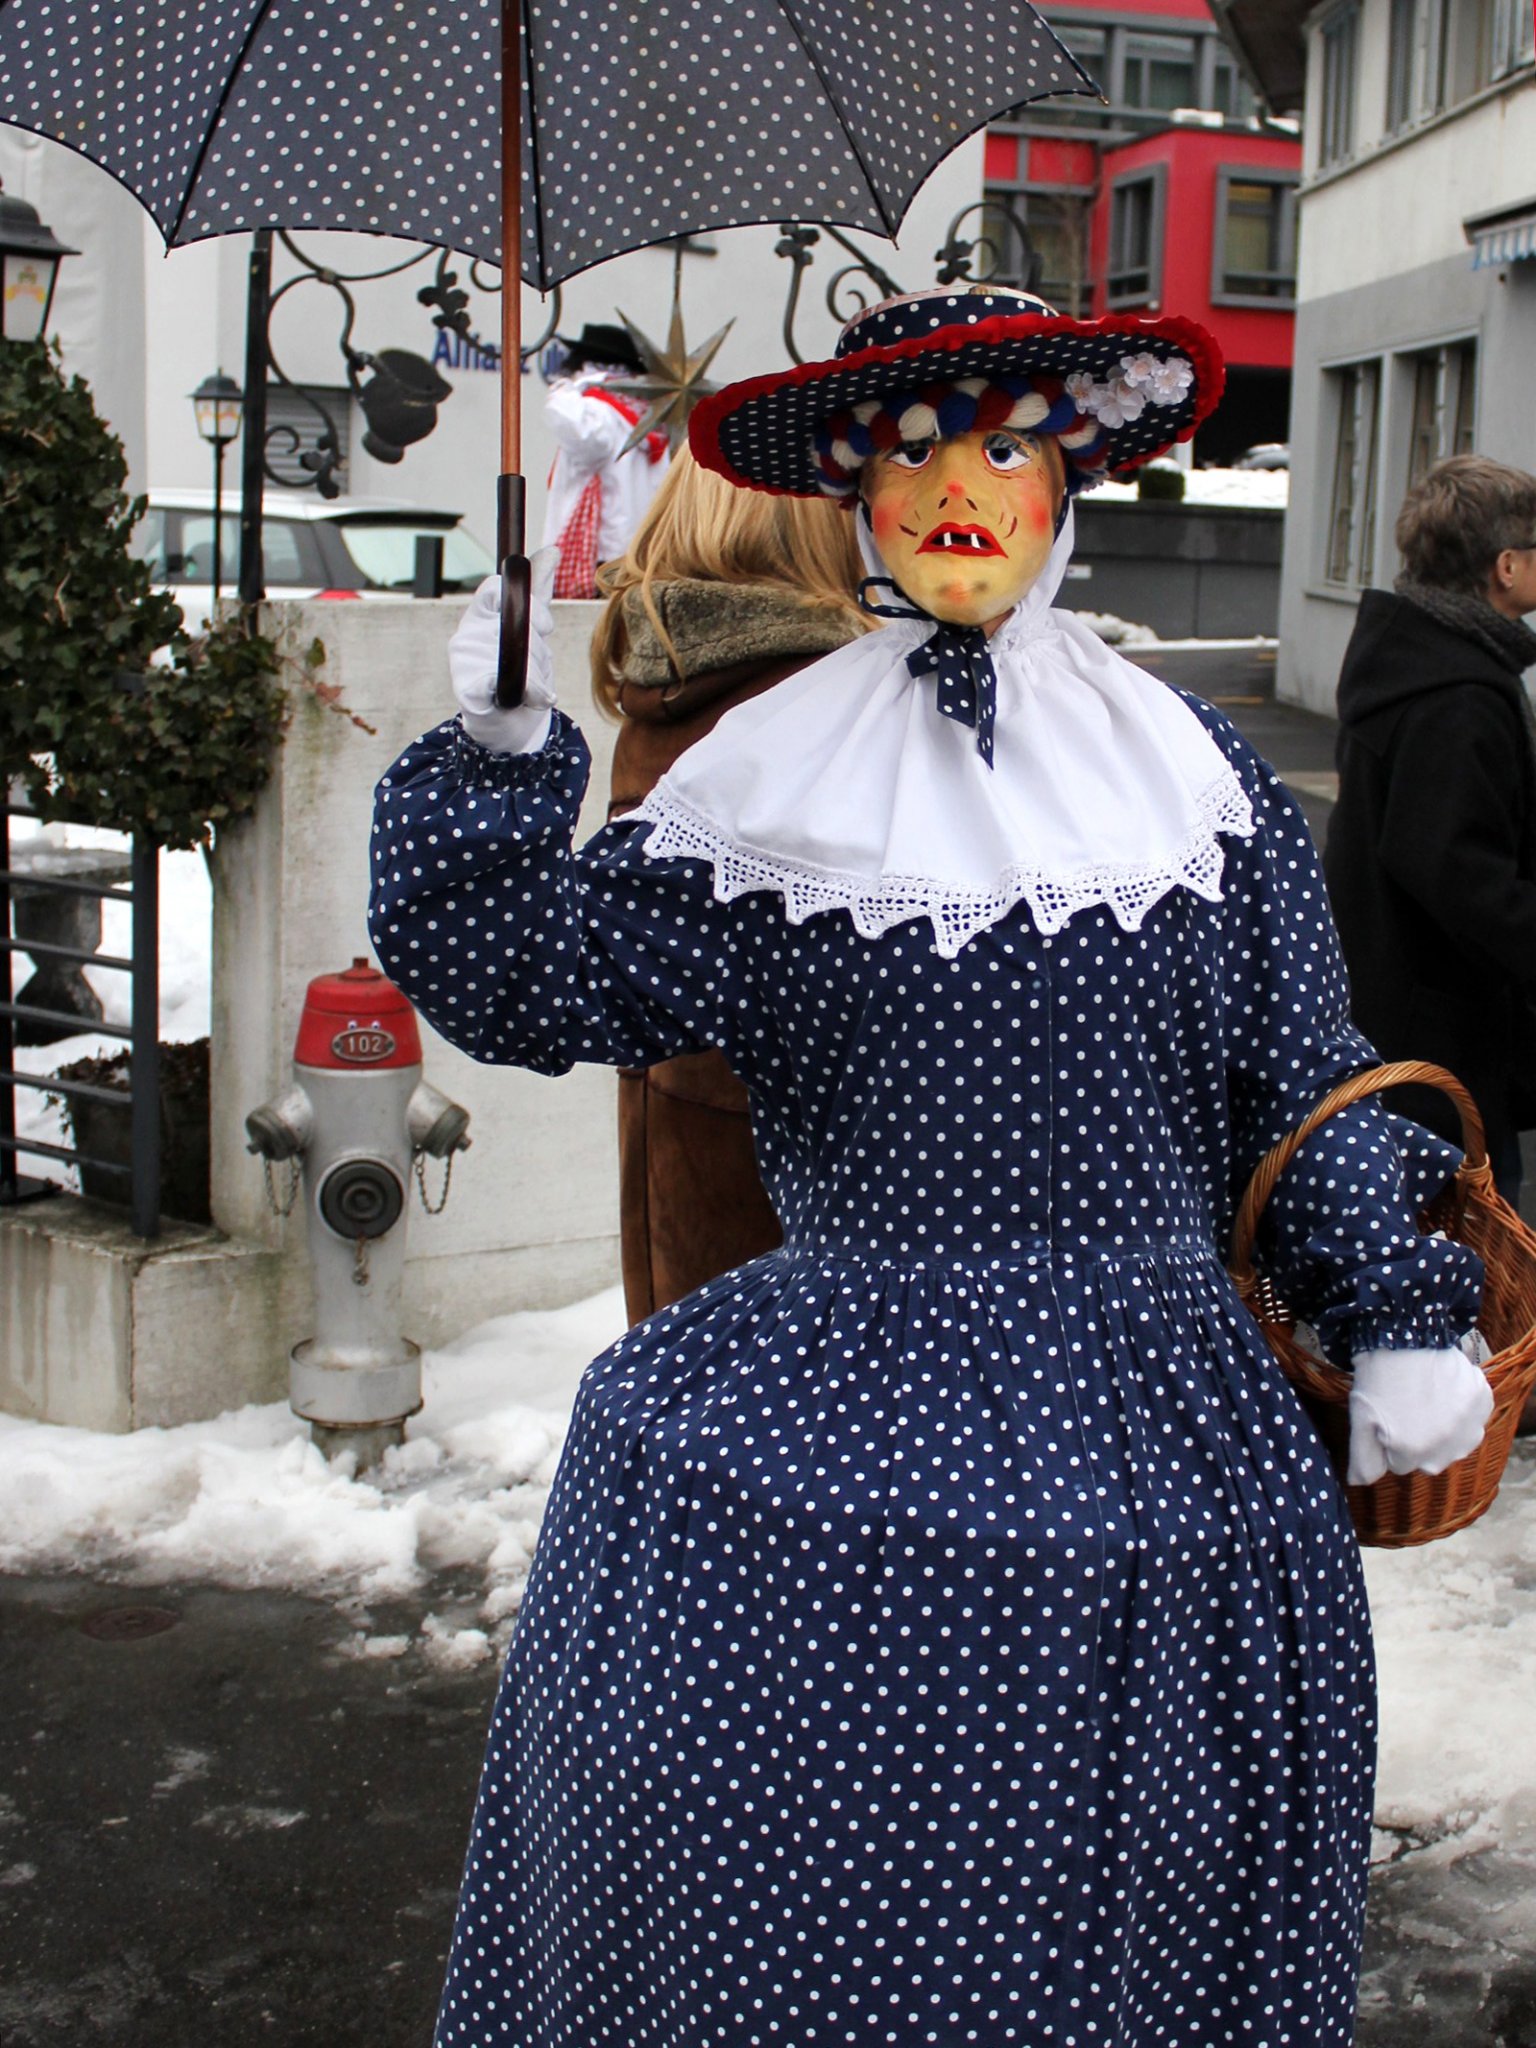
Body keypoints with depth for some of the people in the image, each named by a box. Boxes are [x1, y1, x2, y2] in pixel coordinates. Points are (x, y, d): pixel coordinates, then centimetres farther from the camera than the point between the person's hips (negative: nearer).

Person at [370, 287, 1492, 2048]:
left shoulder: (1190, 767, 9)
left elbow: (1303, 1076, 11)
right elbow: (510, 975, 1)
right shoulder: (772, 780, 4)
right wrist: (498, 755, -12)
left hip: (1152, 1442, 1)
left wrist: (1398, 1318, 5)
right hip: (835, 1423, -1)